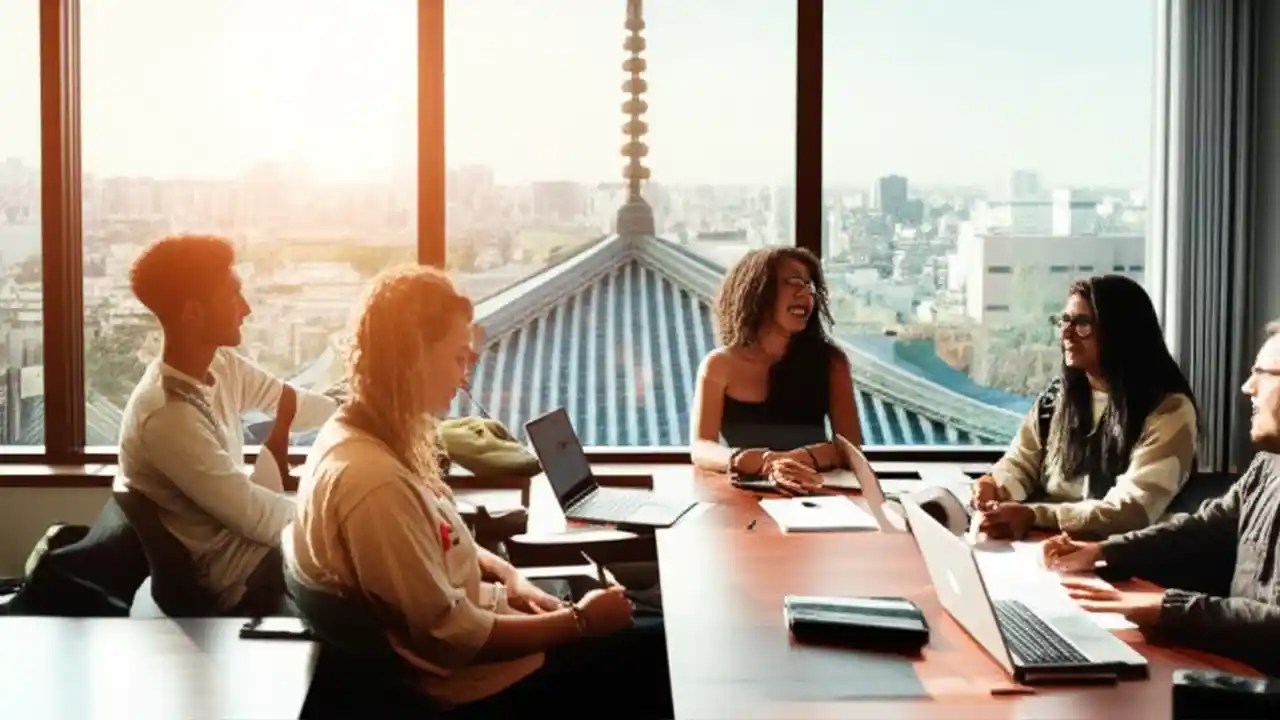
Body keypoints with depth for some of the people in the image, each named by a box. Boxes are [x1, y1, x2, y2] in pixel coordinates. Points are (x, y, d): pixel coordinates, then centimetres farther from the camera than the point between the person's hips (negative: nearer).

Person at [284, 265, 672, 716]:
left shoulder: (360, 433, -1)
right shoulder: (372, 482, -32)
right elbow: (453, 637, -27)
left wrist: (505, 574, -1)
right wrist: (580, 622, -17)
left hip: (469, 625, 9)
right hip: (477, 683, -9)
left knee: (639, 614, 19)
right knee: (660, 647, 3)